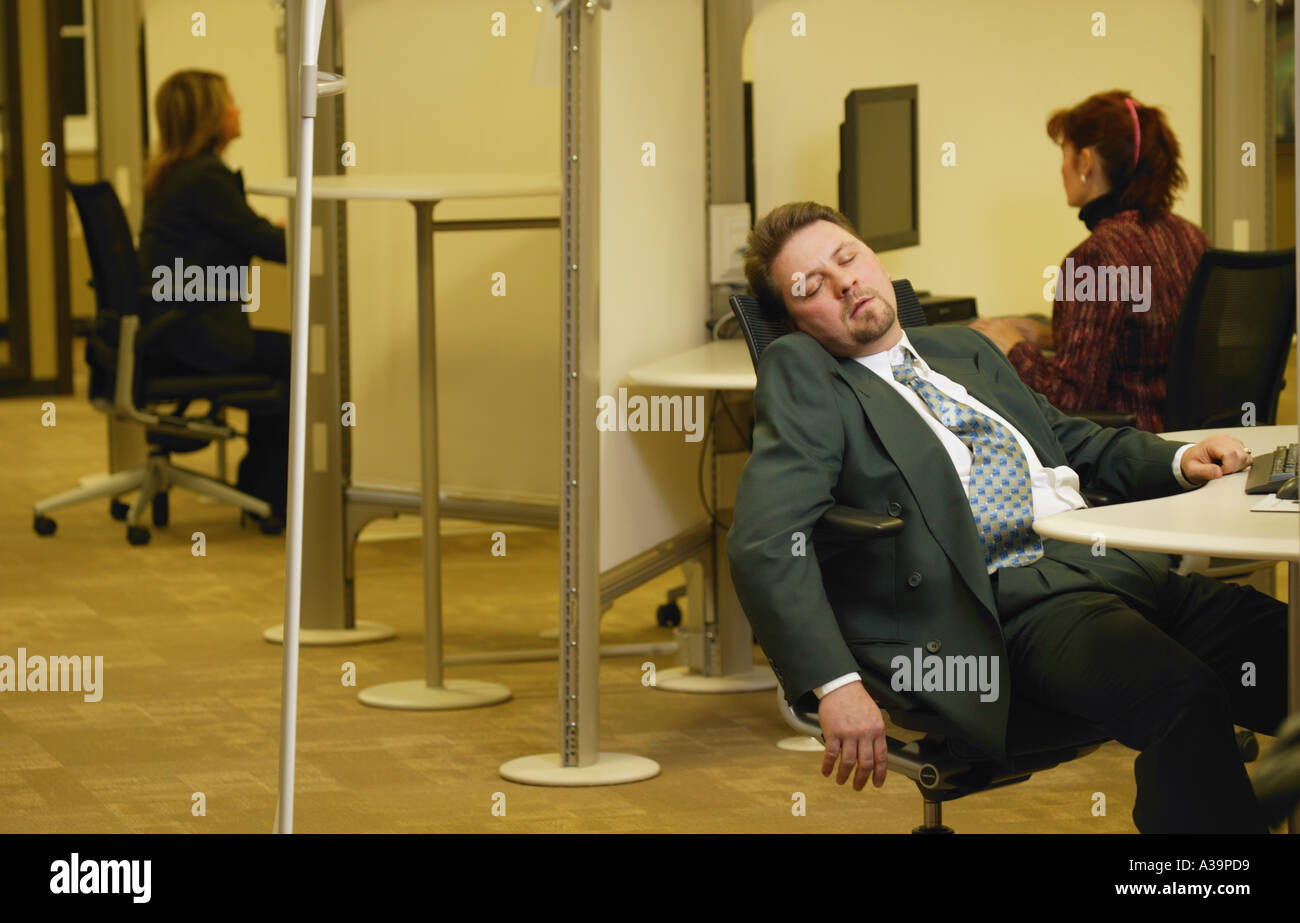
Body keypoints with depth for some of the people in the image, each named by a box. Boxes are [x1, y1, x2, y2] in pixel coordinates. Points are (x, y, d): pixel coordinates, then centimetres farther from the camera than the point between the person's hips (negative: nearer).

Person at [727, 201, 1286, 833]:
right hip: (1012, 602, -7)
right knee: (1184, 699, -33)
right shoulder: (800, 374, 4)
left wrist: (1181, 460, 14)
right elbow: (765, 543, -9)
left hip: (1114, 562, 7)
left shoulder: (966, 350, 26)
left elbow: (1072, 439, 36)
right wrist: (836, 684, -22)